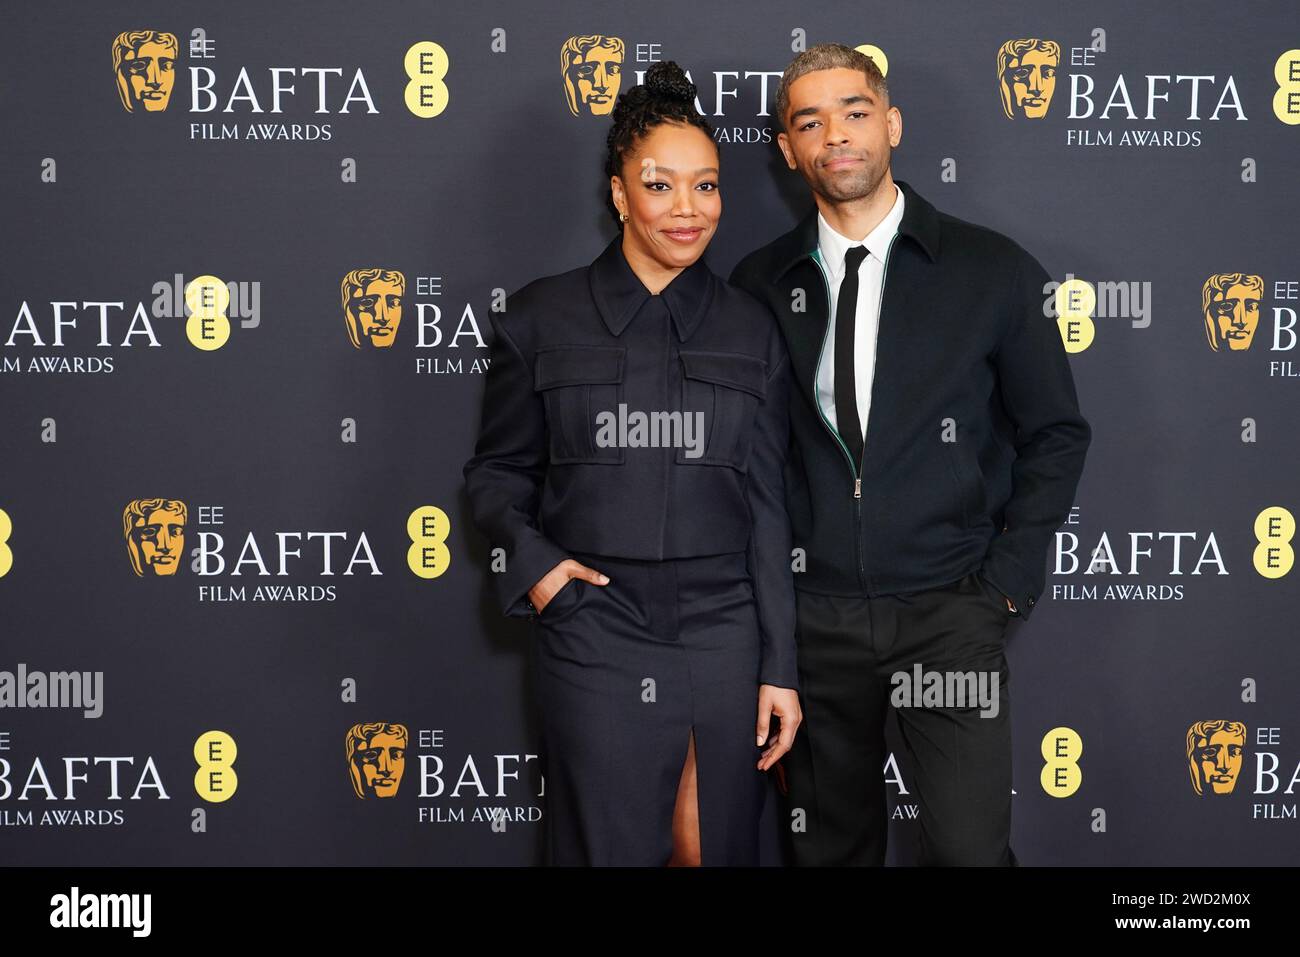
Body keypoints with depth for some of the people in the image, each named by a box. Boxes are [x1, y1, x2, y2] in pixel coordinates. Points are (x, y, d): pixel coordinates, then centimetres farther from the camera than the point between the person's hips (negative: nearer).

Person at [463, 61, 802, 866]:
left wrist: (781, 667, 4)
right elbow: (498, 469, 10)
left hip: (722, 634, 2)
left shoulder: (750, 331, 7)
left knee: (715, 849, 8)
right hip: (594, 636, -1)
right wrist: (529, 556, -10)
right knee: (607, 848, 5)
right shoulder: (543, 318, 2)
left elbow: (768, 506, 7)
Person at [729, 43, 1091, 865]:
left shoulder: (995, 271, -2)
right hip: (812, 615, 2)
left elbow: (1055, 433, 3)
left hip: (948, 612, -2)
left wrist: (1008, 583, -3)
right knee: (831, 845, 12)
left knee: (970, 846, -10)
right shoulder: (760, 285, 3)